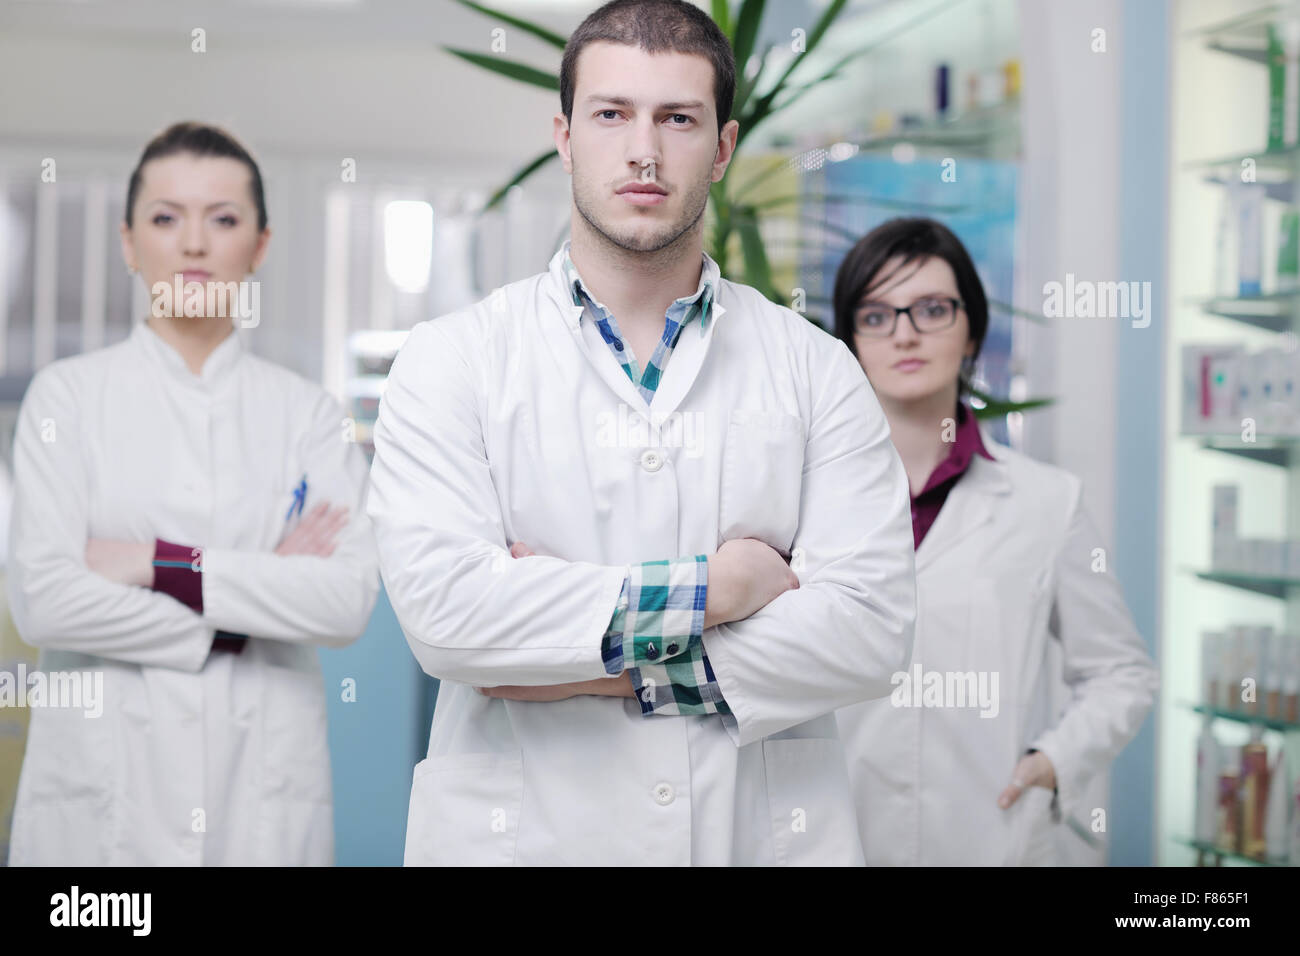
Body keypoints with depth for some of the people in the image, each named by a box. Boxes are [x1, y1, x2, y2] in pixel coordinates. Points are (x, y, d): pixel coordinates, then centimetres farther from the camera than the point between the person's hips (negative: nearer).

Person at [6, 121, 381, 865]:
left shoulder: (308, 412, 4)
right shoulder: (68, 394, 1)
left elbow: (351, 600, -10)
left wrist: (162, 565, -13)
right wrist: (227, 631, -9)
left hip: (263, 782, 1)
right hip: (105, 785, -1)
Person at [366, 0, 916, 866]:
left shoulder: (816, 370, 1)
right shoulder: (451, 362, -2)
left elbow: (871, 628, -10)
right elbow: (443, 606, -16)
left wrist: (616, 667, -15)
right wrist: (708, 592, -14)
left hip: (766, 830, 1)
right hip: (520, 833, -1)